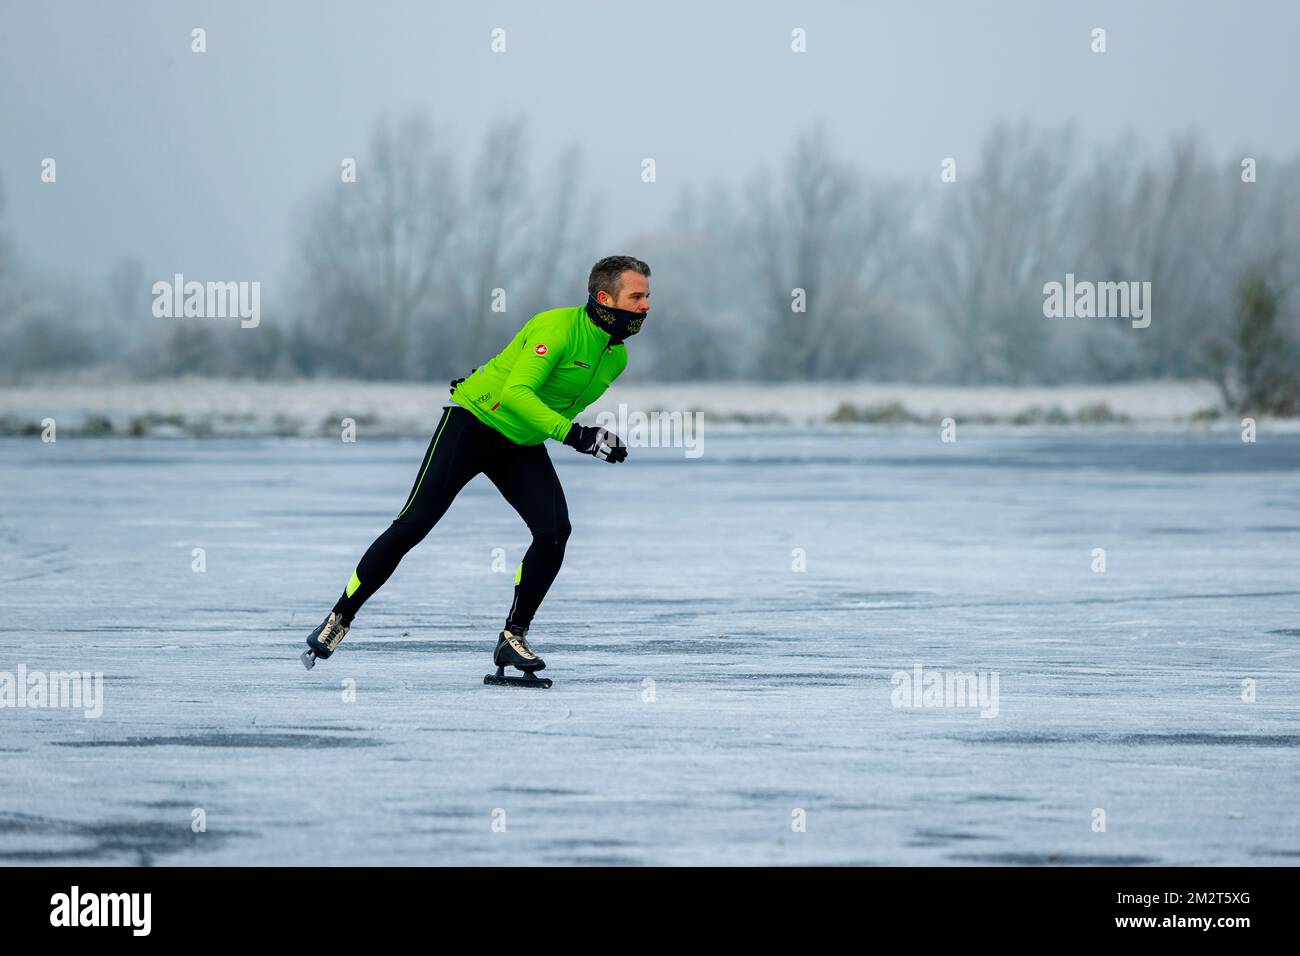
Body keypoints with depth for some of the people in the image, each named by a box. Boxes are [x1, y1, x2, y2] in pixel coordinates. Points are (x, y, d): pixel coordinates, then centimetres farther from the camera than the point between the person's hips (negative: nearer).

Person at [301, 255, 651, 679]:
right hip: (474, 421, -7)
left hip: (523, 446, 7)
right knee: (413, 524, -11)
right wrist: (575, 434, -41)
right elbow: (516, 392, -35)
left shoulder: (616, 357, 2)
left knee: (555, 531, -14)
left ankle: (513, 639, -3)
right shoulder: (558, 327, -24)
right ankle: (340, 618, 1)